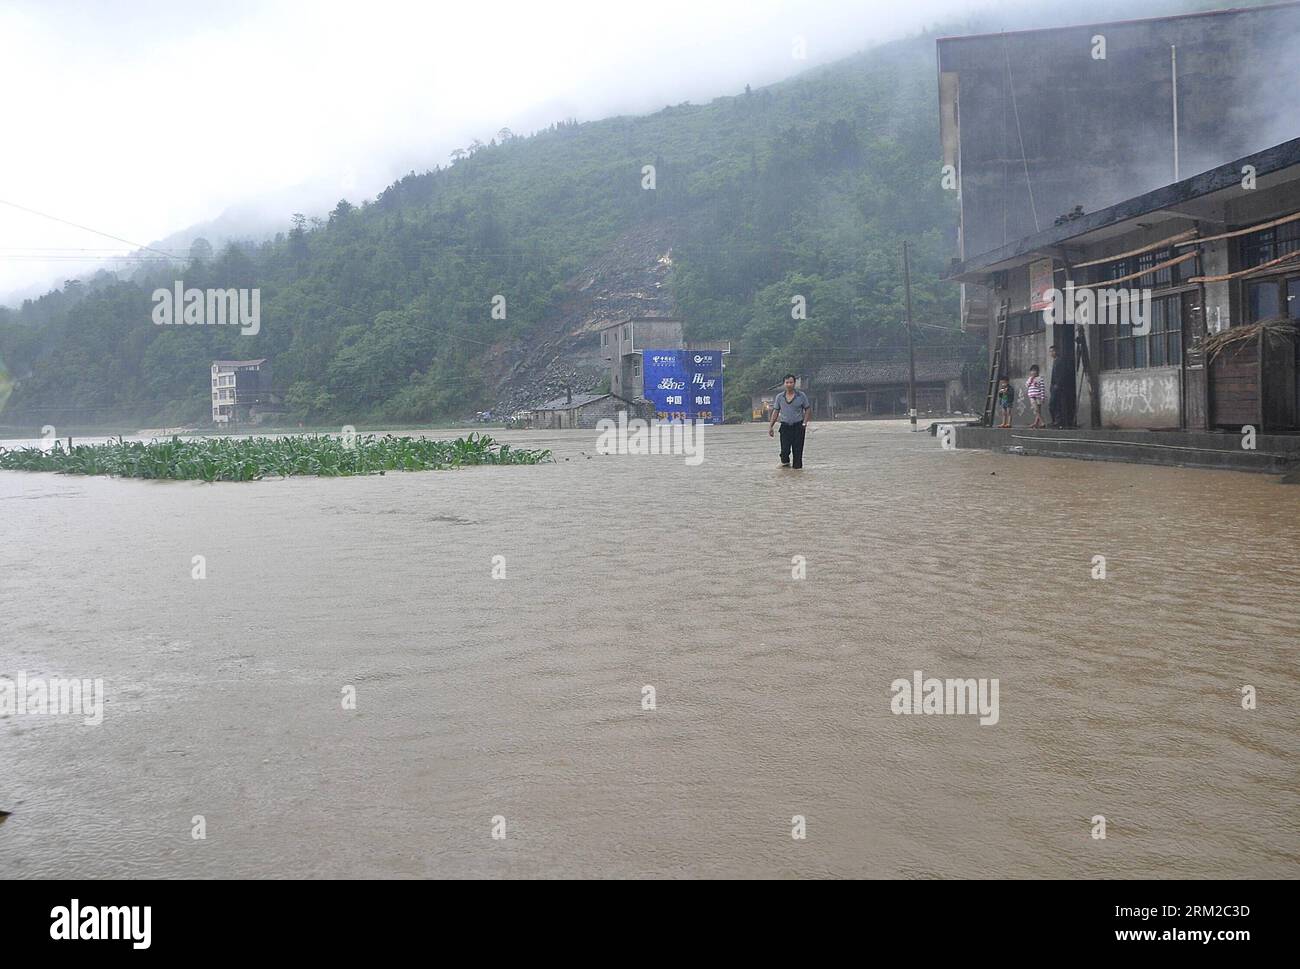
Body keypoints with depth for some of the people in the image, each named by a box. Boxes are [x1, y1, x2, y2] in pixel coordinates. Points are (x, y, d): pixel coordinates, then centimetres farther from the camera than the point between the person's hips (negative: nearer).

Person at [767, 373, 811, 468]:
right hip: (785, 427, 1)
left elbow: (808, 409, 7)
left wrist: (805, 423, -6)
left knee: (797, 450, -1)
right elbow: (775, 412, 10)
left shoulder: (801, 396, 2)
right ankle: (785, 463, 20)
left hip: (798, 427, -1)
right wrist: (770, 426, 5)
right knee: (784, 450, -6)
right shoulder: (780, 397, 7)